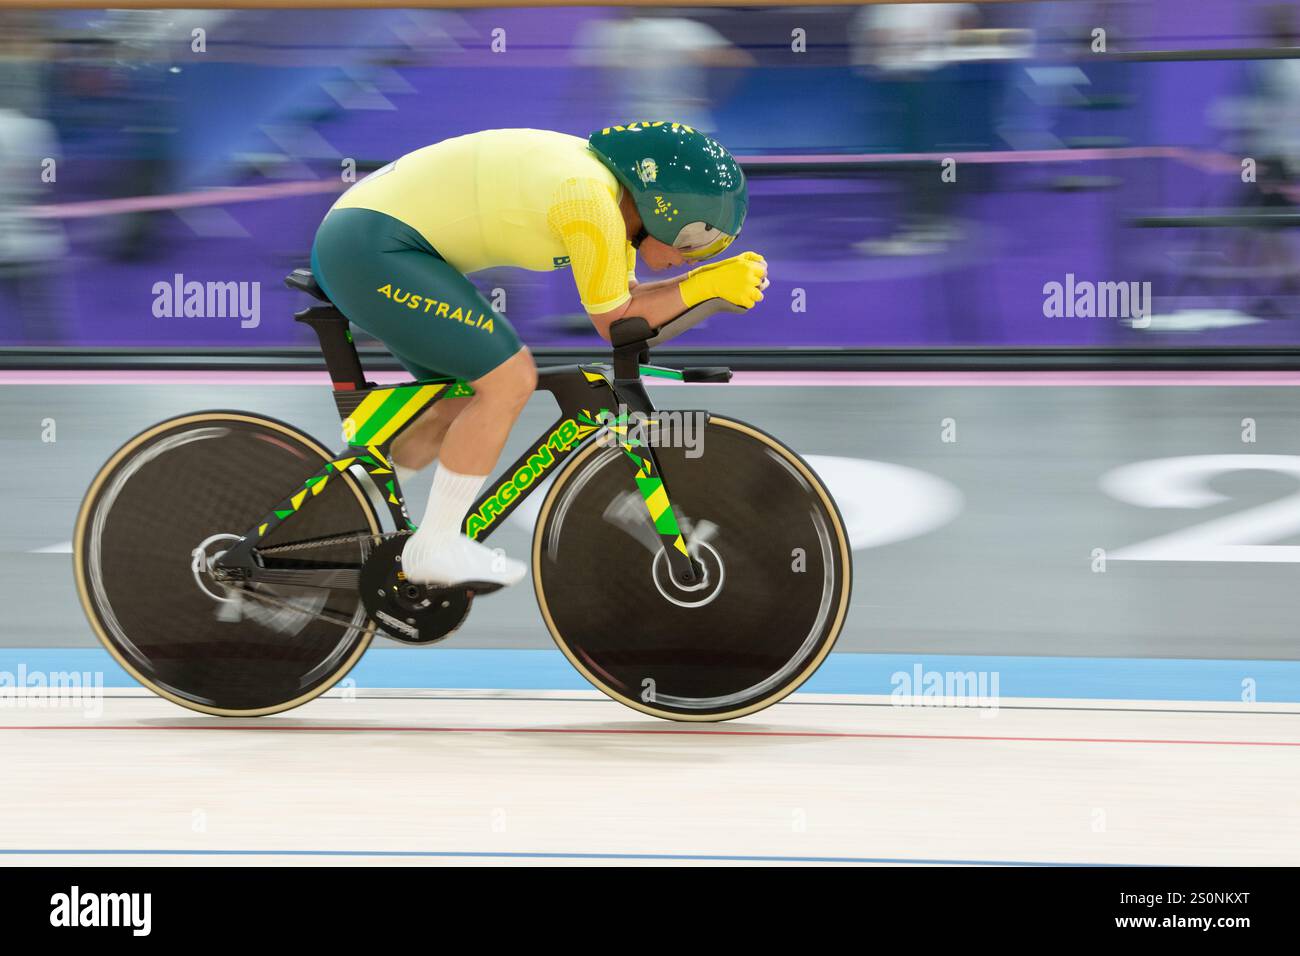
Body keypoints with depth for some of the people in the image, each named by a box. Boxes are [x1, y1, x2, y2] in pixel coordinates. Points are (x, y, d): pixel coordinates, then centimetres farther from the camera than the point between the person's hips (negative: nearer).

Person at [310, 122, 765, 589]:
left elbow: (625, 300, 17)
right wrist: (705, 284, -7)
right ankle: (436, 546, -3)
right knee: (509, 379, -13)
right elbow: (614, 322, -11)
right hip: (373, 248, -10)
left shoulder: (611, 182, 9)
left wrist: (712, 279, 4)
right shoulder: (591, 201, -21)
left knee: (468, 401, 16)